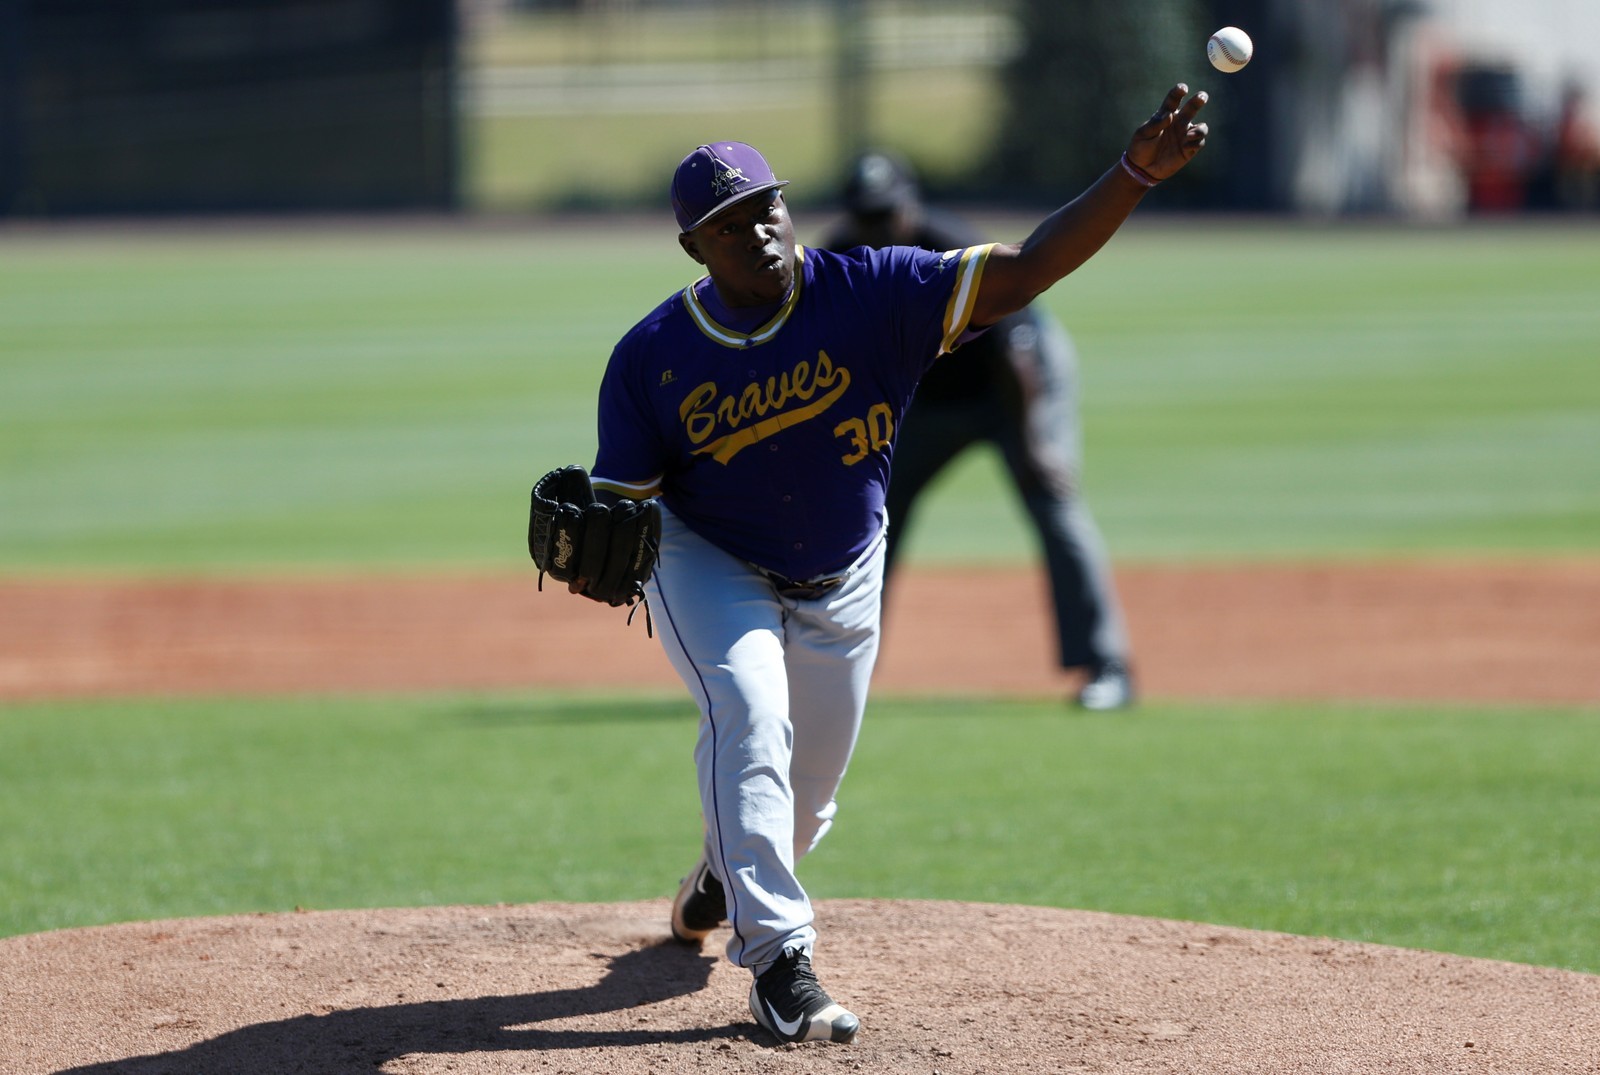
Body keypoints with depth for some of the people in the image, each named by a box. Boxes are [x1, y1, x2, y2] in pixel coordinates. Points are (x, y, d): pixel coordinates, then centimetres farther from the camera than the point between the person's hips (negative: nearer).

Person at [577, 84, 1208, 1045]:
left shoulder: (871, 296, -26)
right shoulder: (652, 358, -22)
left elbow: (1025, 271, -33)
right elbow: (620, 496, -14)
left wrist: (1135, 175, -46)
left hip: (840, 581, 2)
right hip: (708, 563, -2)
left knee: (810, 786, 15)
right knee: (752, 719, -28)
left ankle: (724, 882, 50)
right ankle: (777, 960, -23)